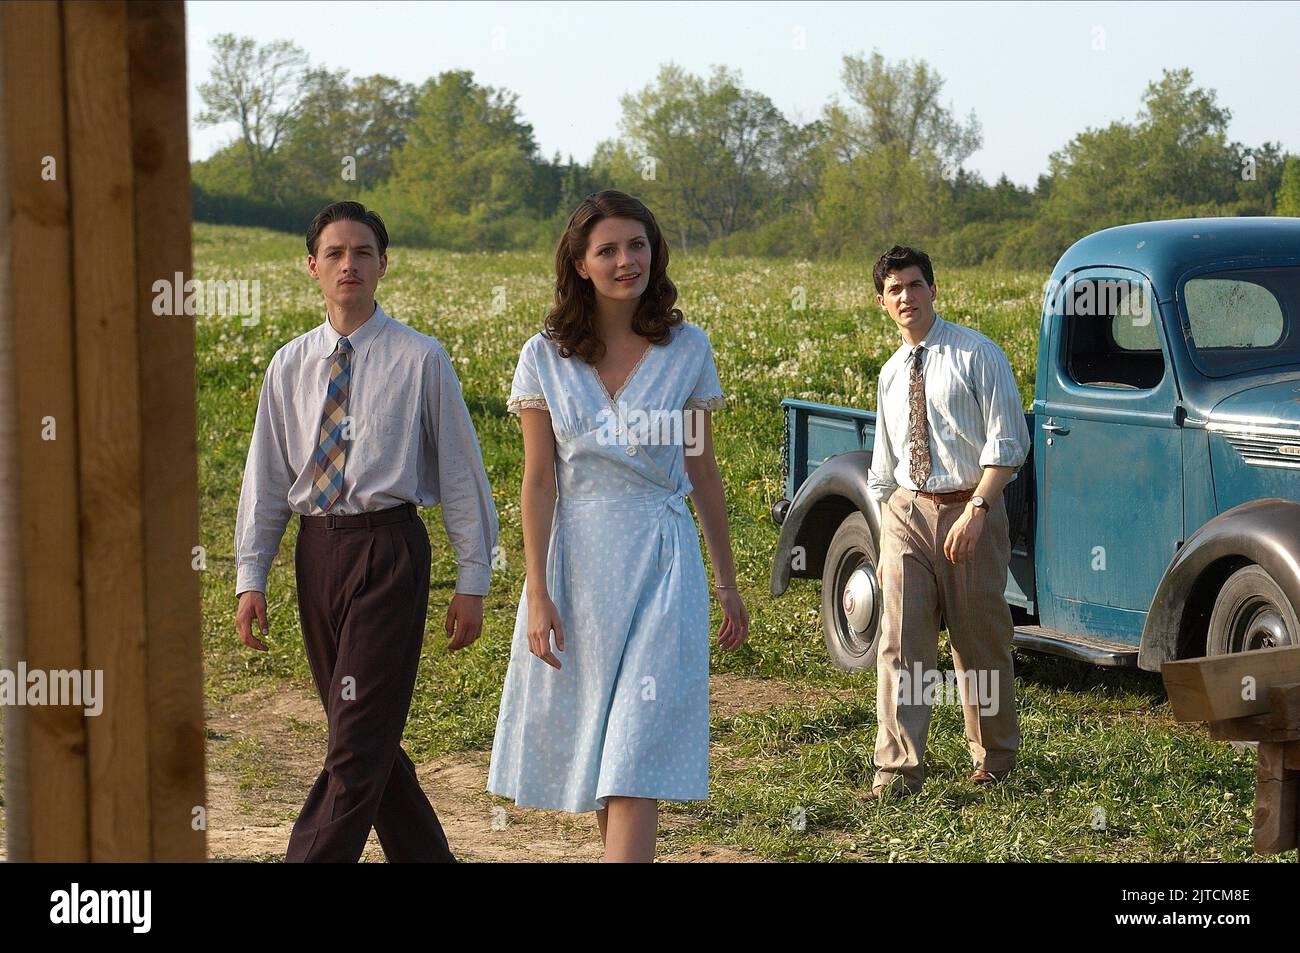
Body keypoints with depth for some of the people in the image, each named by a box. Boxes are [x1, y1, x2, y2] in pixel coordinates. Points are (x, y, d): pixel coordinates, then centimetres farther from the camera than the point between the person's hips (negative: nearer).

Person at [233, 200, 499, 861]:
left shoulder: (419, 359, -2)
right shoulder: (290, 365, 9)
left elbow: (459, 470, 0)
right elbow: (265, 478, 12)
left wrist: (472, 582, -2)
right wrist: (251, 579, 5)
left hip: (389, 547, -5)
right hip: (317, 550, 5)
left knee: (360, 738, -8)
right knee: (364, 736, 11)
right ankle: (424, 856, 24)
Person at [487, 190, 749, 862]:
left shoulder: (688, 349, 3)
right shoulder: (545, 357, 1)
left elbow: (702, 471, 9)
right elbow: (539, 480, -2)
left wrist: (727, 583, 12)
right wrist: (537, 593, -9)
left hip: (660, 559, -1)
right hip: (575, 555, 1)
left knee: (637, 759, -9)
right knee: (589, 747, 10)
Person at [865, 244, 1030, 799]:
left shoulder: (976, 355, -4)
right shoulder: (892, 374, 14)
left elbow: (1007, 442, -11)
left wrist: (976, 511, -21)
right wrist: (886, 545, 17)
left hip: (971, 508, -4)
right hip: (907, 510, 4)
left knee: (980, 642, 5)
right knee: (900, 641, -6)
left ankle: (993, 758, 23)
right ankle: (898, 769, -7)